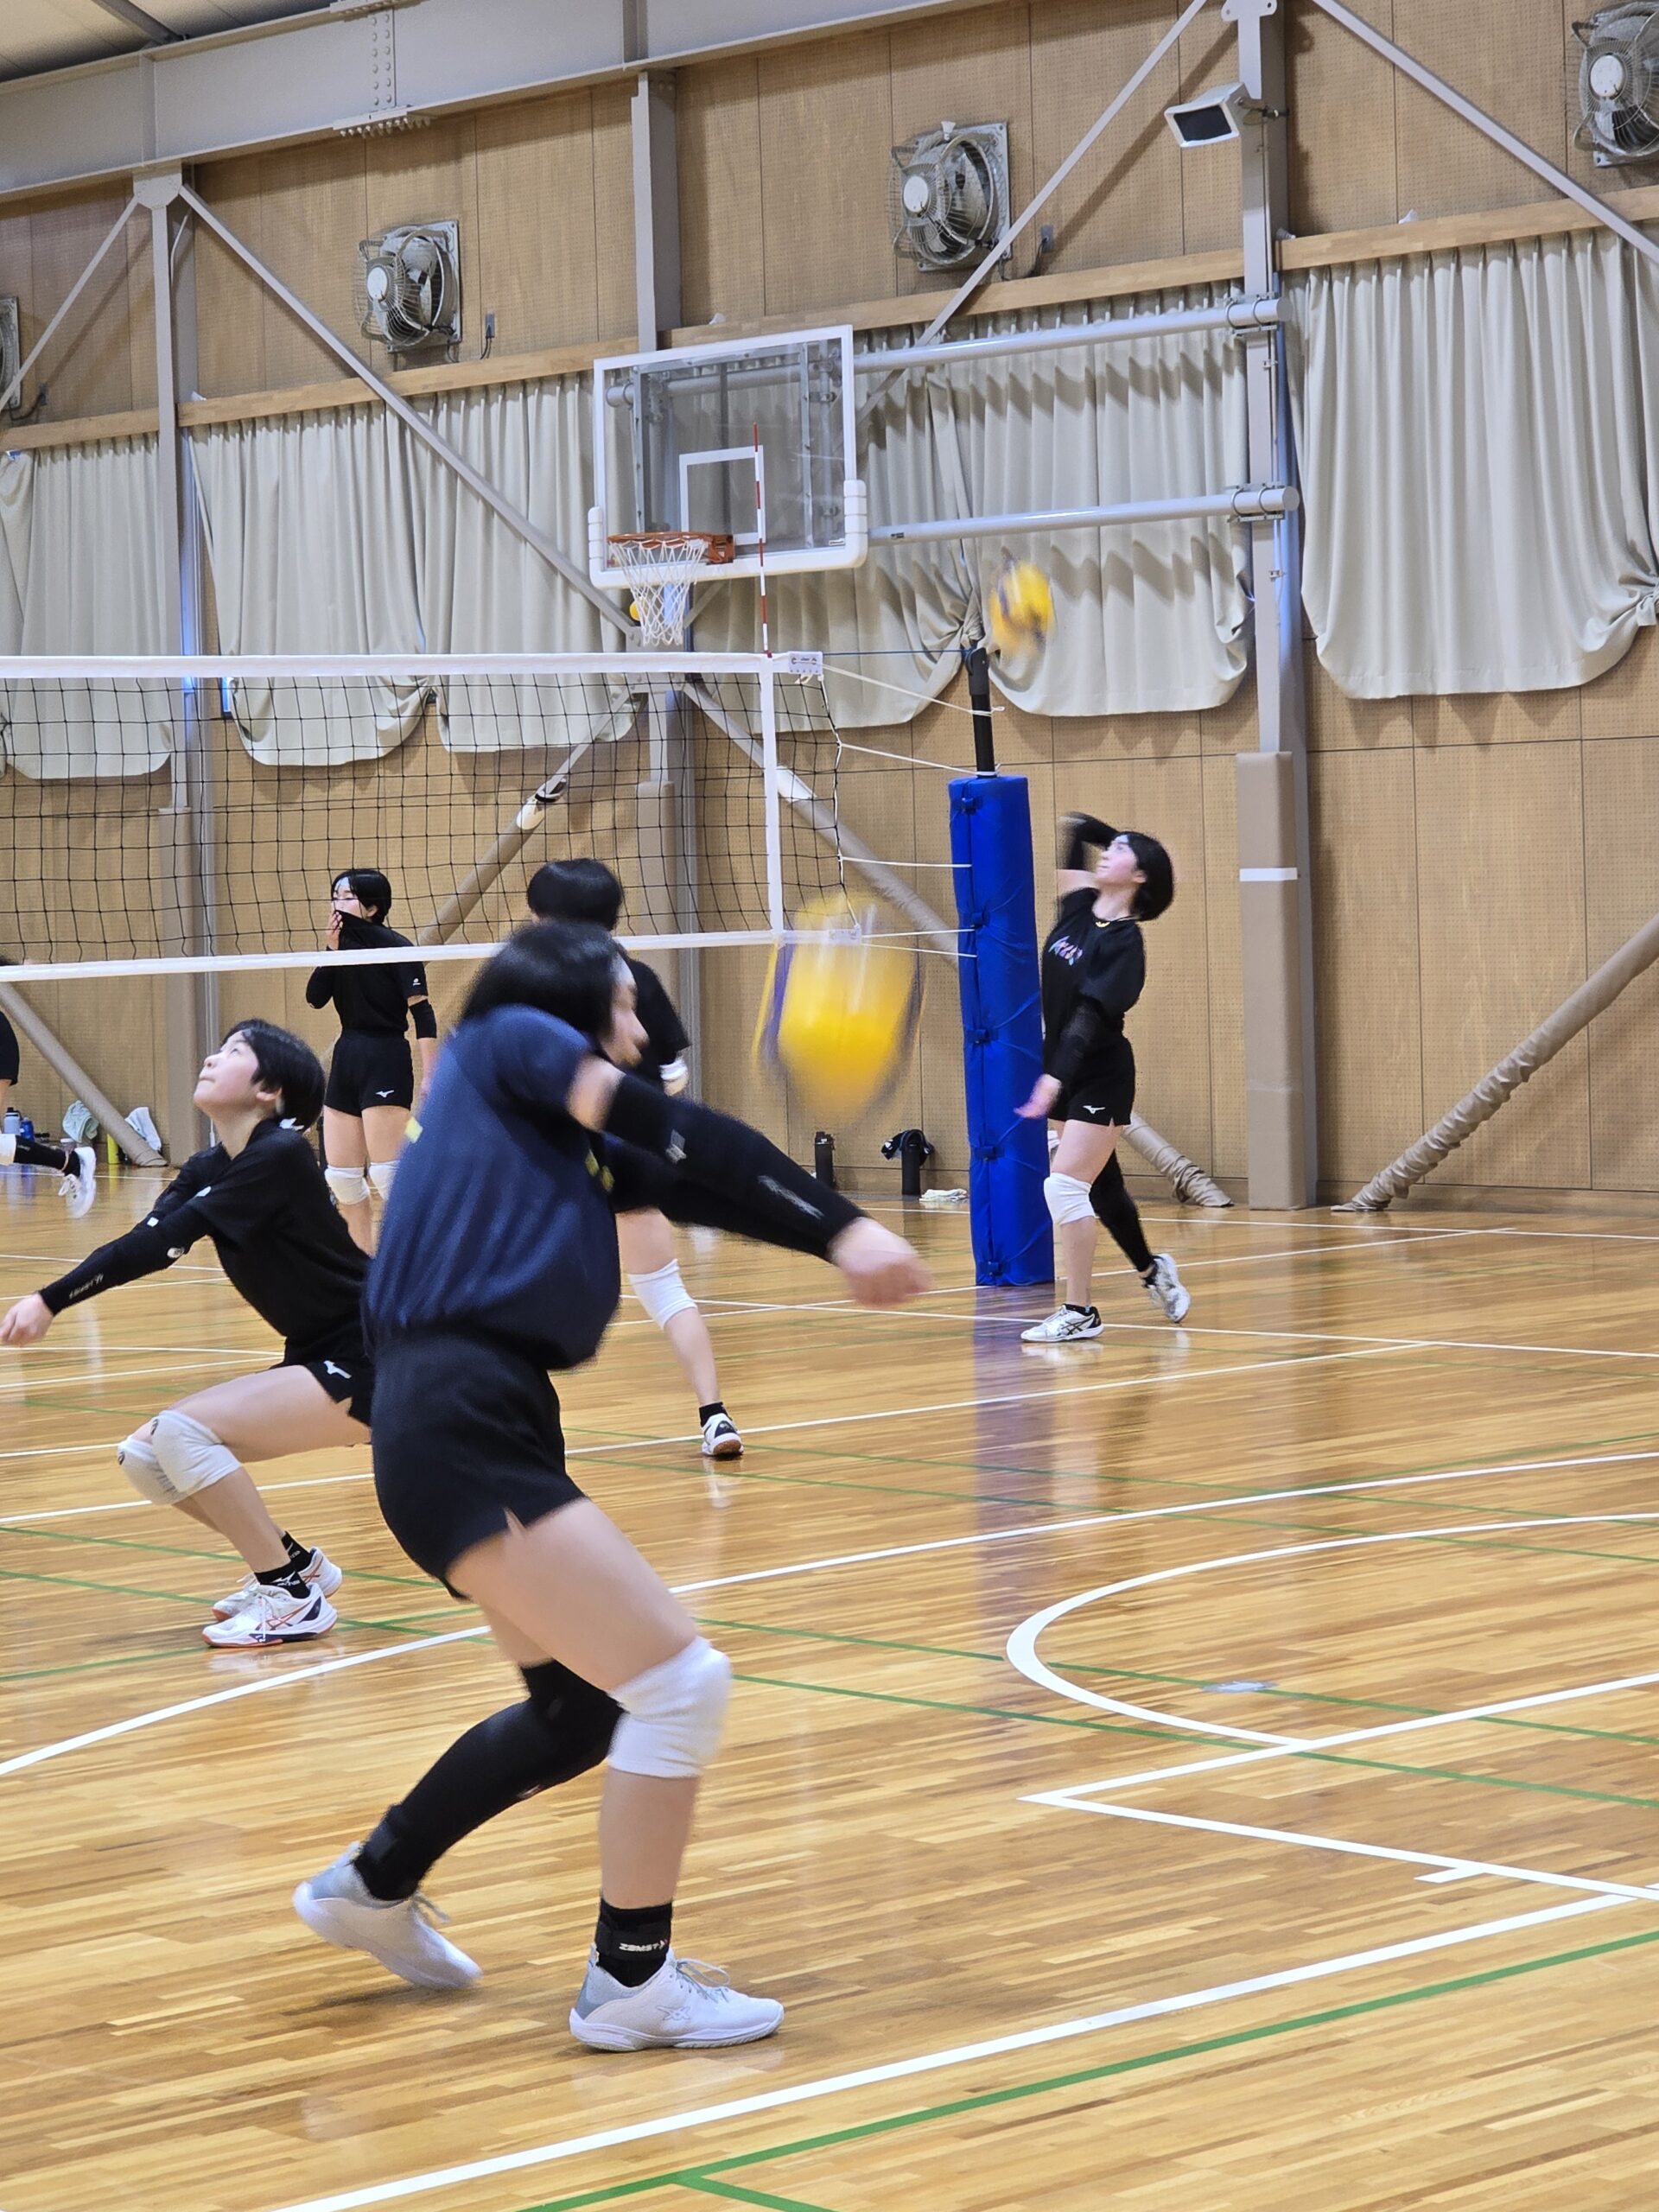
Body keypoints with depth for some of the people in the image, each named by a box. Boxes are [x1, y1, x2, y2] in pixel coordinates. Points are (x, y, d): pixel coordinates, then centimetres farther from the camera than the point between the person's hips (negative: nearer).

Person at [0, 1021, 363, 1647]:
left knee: (182, 1431, -22)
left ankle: (292, 1596, -11)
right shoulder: (208, 1170, 7)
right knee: (145, 1458, 2)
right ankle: (295, 1565, 16)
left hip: (368, 1361, -9)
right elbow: (146, 1240, -9)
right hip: (315, 1359, 9)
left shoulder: (279, 1156, -19)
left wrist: (53, 1301, -30)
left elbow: (163, 1242, -26)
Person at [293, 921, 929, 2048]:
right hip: (461, 1432, -10)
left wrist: (838, 1233, -10)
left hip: (491, 1431, 10)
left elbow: (687, 1179, 7)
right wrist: (843, 1224, -13)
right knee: (681, 1679, -9)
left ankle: (373, 1884, 39)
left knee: (578, 1704, 23)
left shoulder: (573, 1149, 22)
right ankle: (631, 1983, 2)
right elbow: (679, 1137, -10)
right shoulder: (508, 1042, 0)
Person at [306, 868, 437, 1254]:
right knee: (340, 1177, 7)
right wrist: (332, 948, -8)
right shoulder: (344, 944, 10)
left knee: (386, 1173, -12)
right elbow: (315, 997, 2)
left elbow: (422, 1012, -13)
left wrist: (430, 1075, -20)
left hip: (386, 1064, -8)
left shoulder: (395, 947, -10)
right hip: (346, 1061, 8)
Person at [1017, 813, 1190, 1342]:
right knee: (1101, 1187, 19)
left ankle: (1080, 1312, -7)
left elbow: (1092, 1014, -26)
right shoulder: (1080, 909, 2)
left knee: (1065, 1184, -15)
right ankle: (1152, 1270, 41)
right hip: (1067, 1076, 8)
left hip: (1100, 1080, -8)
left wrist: (1055, 1077, -33)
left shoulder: (1125, 941, -16)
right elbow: (1078, 832, 18)